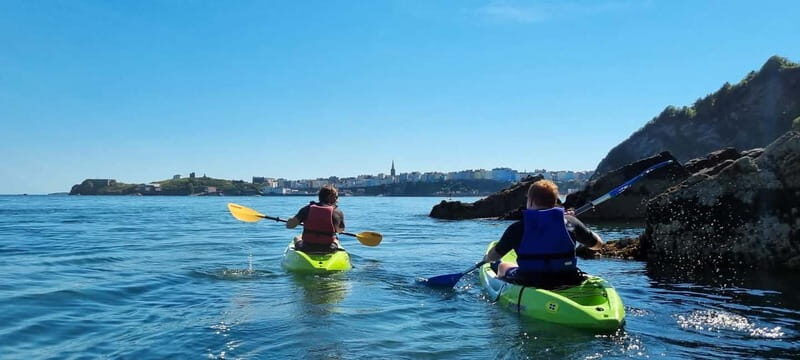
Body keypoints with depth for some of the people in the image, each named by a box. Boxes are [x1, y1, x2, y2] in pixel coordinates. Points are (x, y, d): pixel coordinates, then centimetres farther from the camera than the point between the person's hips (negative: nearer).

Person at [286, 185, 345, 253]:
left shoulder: (308, 208, -4)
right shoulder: (338, 212, -5)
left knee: (297, 238, 35)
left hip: (307, 249, 0)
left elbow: (289, 225, -7)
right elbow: (340, 230, 11)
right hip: (328, 250, 0)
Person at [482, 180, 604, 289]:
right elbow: (598, 243, 9)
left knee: (503, 266, 30)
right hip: (568, 283, 2)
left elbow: (493, 256, 1)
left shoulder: (517, 228, -10)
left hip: (529, 284, -2)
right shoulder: (570, 221, -4)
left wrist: (486, 258, 25)